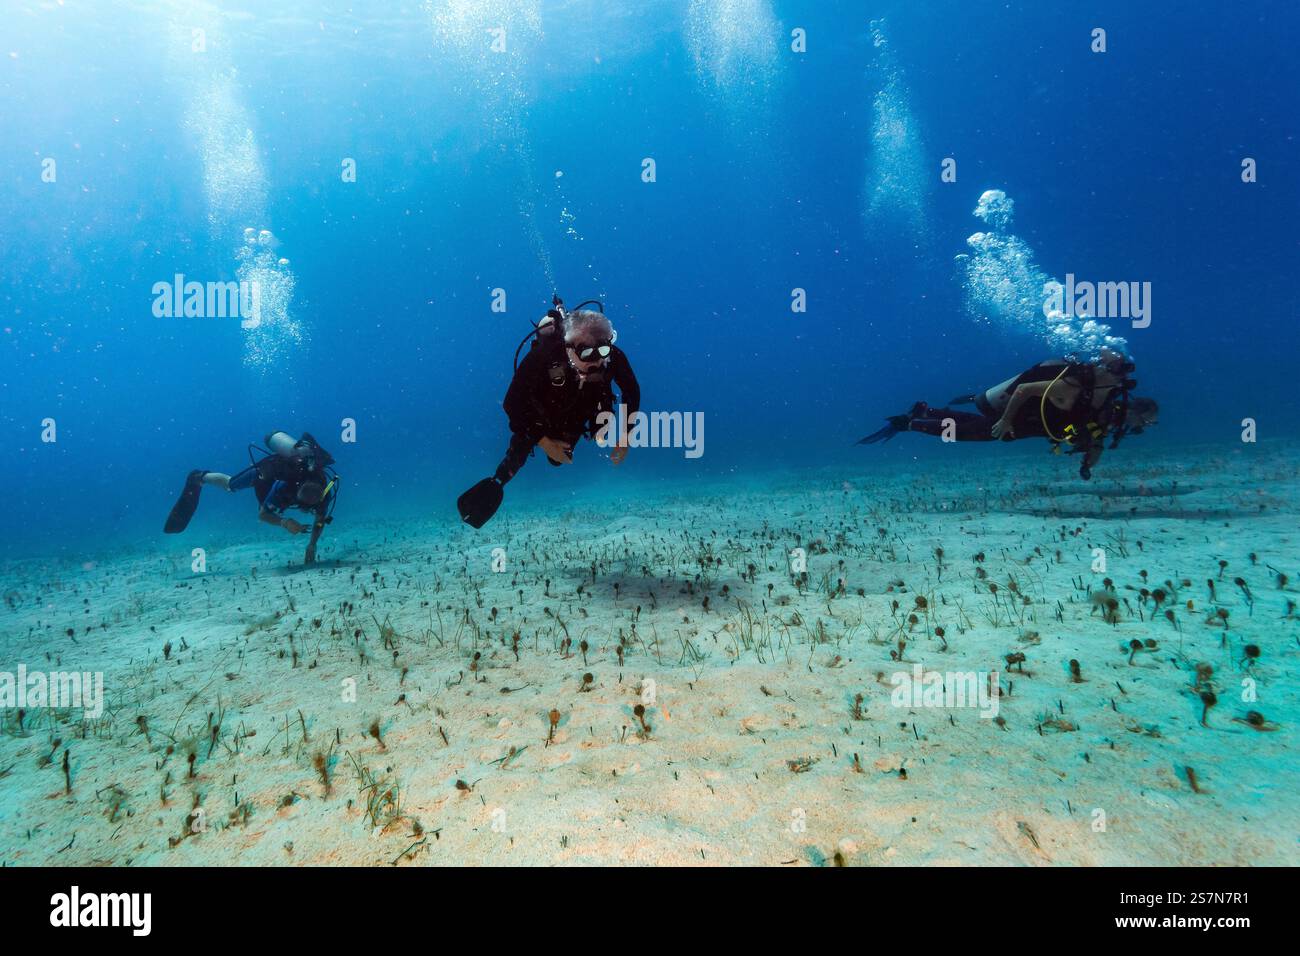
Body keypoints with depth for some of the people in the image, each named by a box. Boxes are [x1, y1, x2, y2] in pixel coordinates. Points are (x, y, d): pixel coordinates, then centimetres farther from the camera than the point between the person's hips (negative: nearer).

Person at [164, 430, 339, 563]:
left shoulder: (326, 489, -39)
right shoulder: (283, 485, -47)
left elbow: (321, 519, -21)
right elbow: (262, 514, -31)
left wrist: (312, 545, -32)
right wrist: (284, 522, -50)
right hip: (268, 467, -3)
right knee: (229, 485, 23)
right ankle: (199, 478, 52)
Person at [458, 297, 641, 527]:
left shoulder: (612, 356, -36)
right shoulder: (542, 356, -43)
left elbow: (631, 392, -14)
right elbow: (512, 403, -33)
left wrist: (624, 437, -19)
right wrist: (544, 442, -29)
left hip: (575, 420, 3)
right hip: (540, 415, -3)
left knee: (557, 459, 20)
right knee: (519, 455, -11)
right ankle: (496, 482, 16)